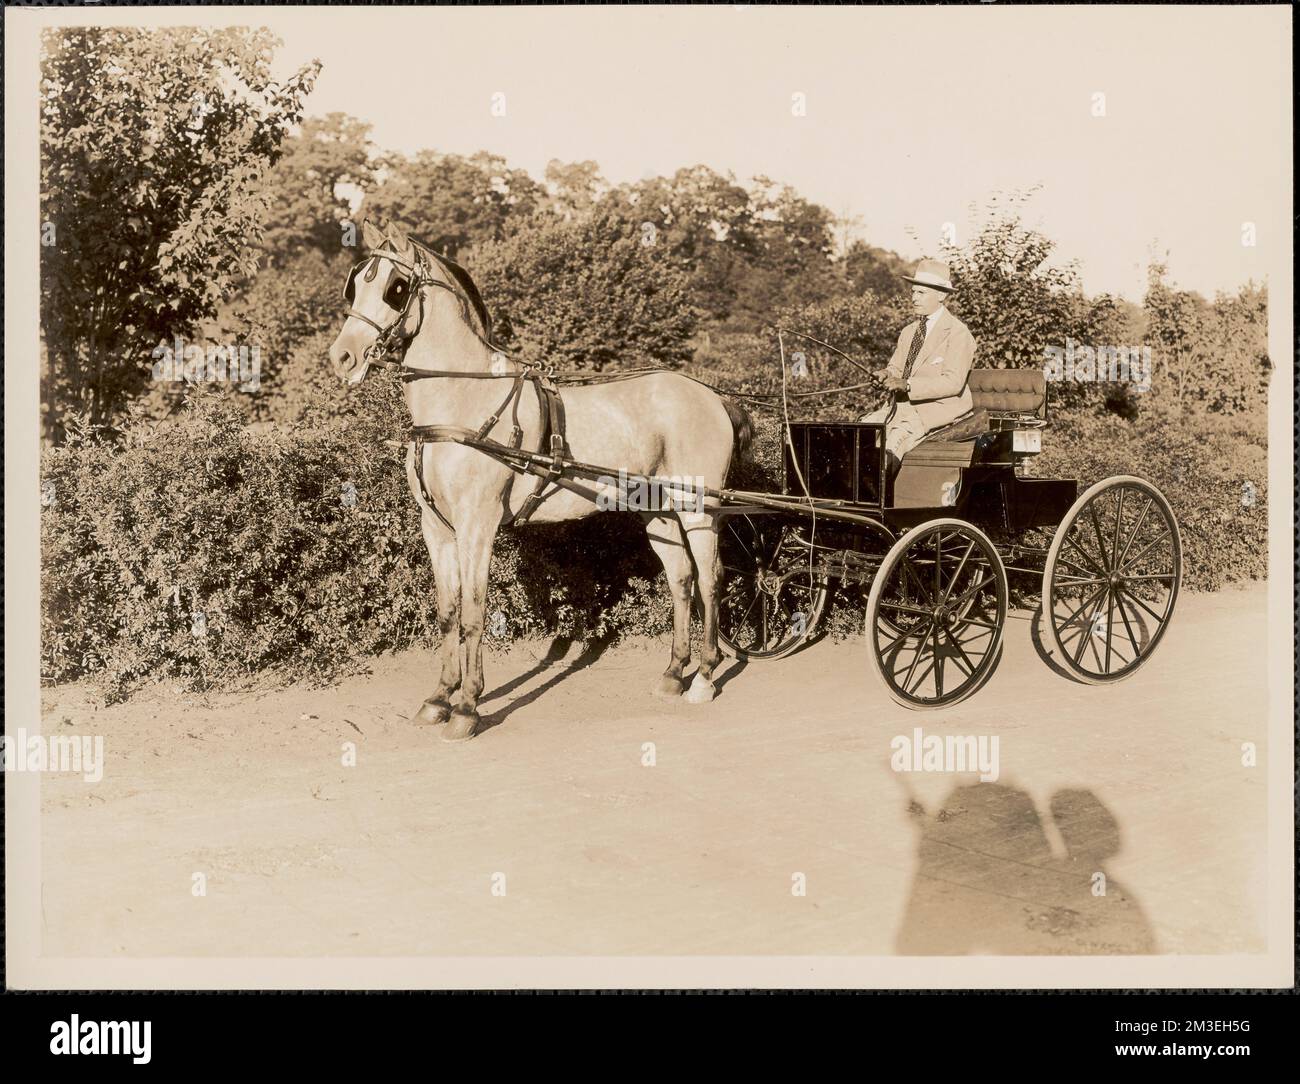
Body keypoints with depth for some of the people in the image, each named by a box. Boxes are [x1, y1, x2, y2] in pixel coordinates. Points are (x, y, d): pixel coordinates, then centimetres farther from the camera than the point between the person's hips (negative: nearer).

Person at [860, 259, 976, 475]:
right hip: (901, 405, 7)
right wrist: (887, 374, -6)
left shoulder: (958, 334, -6)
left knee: (896, 437, -33)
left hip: (938, 409, -7)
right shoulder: (909, 331, 18)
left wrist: (907, 385, -27)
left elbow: (953, 382, -17)